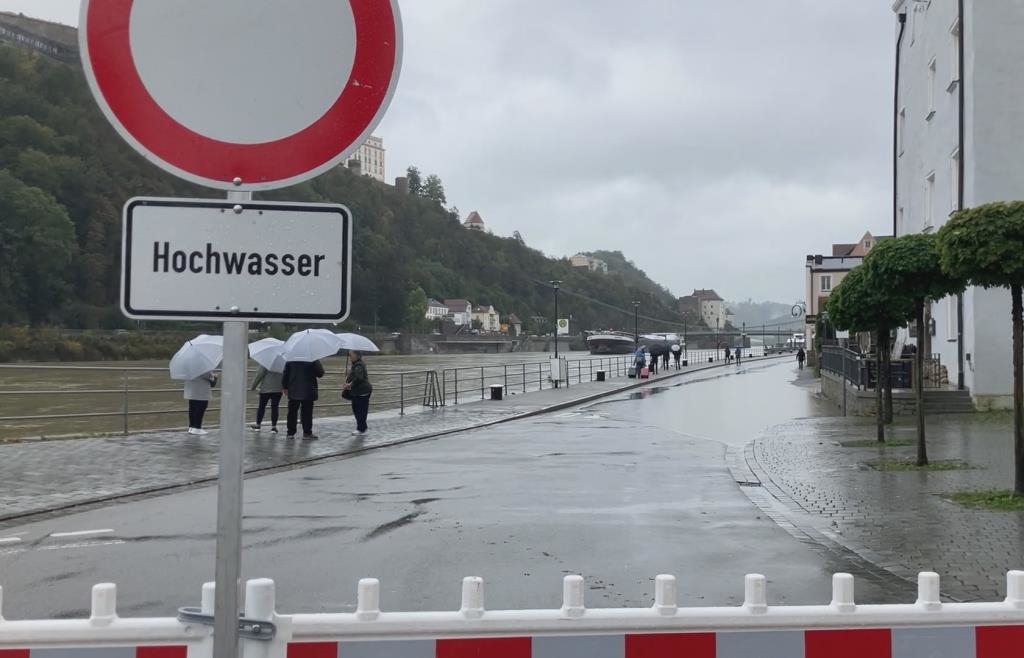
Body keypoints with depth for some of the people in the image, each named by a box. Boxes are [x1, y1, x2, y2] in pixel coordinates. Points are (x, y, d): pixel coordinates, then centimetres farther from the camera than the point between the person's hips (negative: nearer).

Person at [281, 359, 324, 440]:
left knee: (292, 412, 10)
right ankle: (307, 433, 1)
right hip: (308, 391, -3)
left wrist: (285, 387, 14)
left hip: (293, 391, 3)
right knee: (307, 412, 1)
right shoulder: (312, 359, -11)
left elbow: (285, 374, 5)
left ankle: (291, 433, 12)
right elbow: (320, 373, -6)